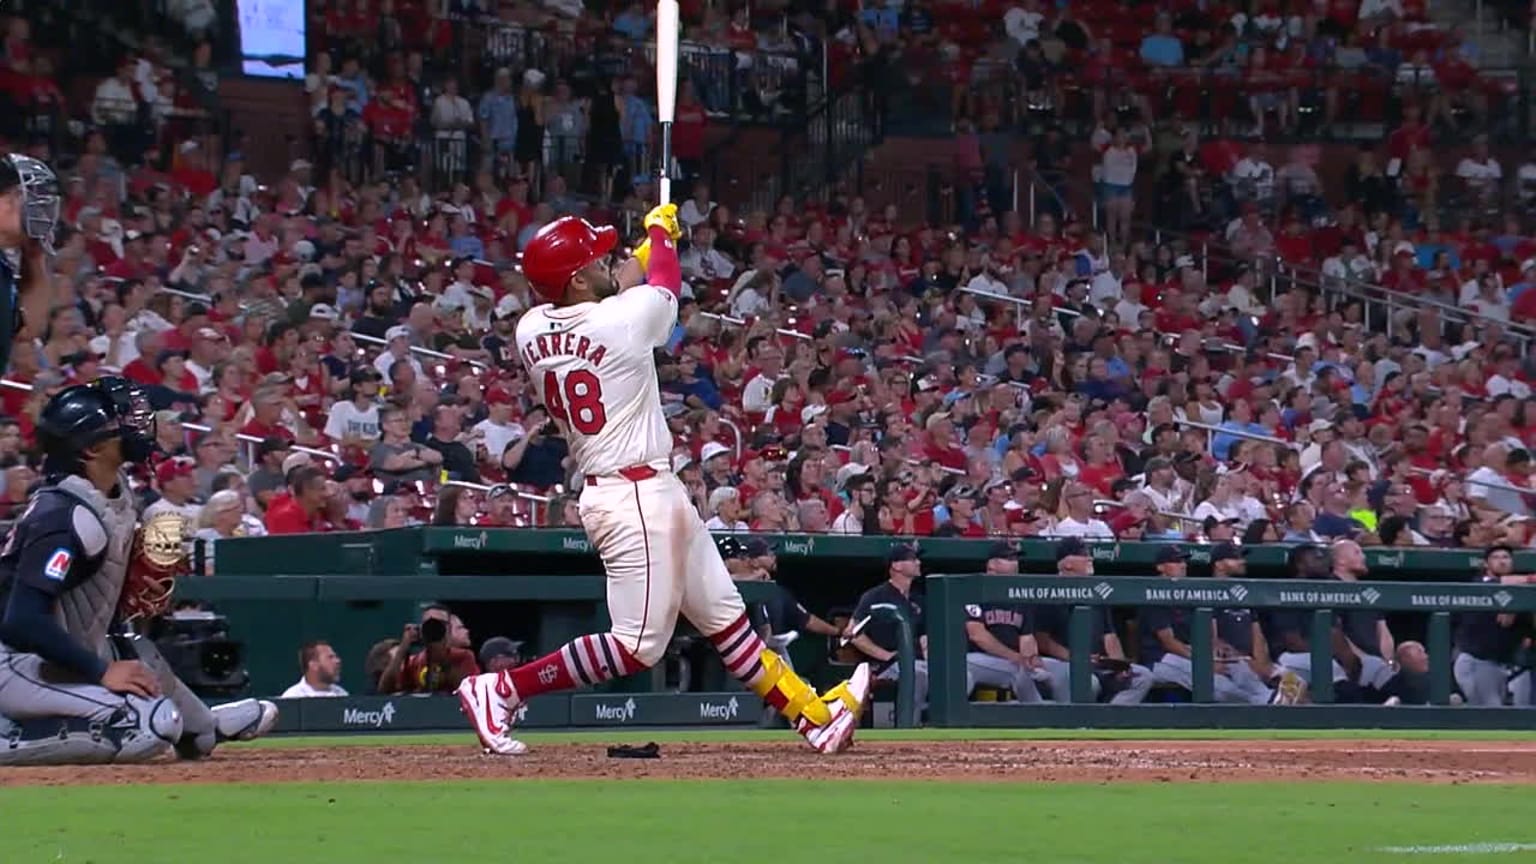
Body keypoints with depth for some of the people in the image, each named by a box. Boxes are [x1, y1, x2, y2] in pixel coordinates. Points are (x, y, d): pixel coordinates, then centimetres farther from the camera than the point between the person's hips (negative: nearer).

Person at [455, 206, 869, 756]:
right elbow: (665, 283, 5)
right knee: (638, 646, -8)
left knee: (724, 618, 14)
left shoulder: (531, 331, 2)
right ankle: (501, 690, -6)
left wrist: (644, 252, 29)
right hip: (636, 498, -10)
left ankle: (813, 714, 21)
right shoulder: (621, 318, -17)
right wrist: (660, 229, 25)